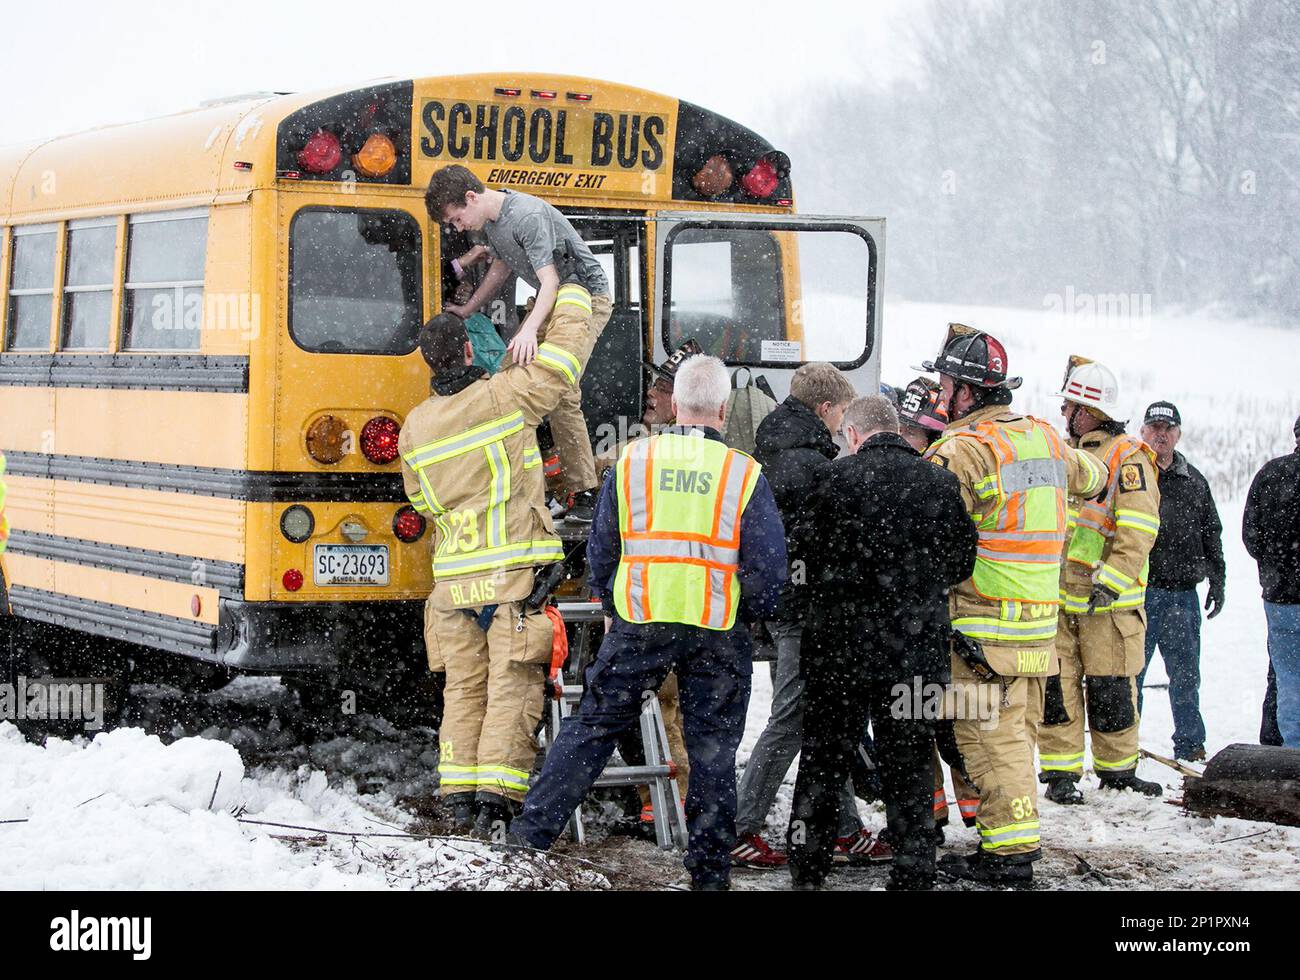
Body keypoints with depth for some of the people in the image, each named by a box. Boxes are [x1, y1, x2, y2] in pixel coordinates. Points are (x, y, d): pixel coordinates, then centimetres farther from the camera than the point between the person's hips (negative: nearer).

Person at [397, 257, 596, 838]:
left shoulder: (414, 428, 6)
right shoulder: (503, 398, -10)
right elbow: (561, 360, -3)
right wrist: (569, 290, 10)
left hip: (453, 580, 5)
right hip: (514, 575, -5)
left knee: (463, 690, 11)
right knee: (511, 690, -3)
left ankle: (458, 796, 11)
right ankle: (495, 797, -7)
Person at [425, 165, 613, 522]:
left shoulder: (527, 216, -27)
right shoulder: (490, 221, 3)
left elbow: (550, 282, -34)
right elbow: (501, 268, 22)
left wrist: (531, 329, -48)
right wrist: (467, 310, 28)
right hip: (550, 300, 10)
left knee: (560, 391, -21)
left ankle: (585, 495, -18)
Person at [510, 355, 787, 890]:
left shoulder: (632, 460, 0)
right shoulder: (745, 474, -4)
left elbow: (601, 549, 7)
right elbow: (768, 567, -4)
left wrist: (611, 608, 22)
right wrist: (750, 614, 15)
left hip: (638, 624, 1)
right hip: (718, 635, -1)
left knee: (592, 725, 12)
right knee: (712, 750, 9)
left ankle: (533, 829, 11)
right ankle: (710, 870, 14)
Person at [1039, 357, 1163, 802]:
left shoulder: (1129, 458, -5)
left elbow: (1138, 531, -13)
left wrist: (1111, 581, -21)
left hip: (1107, 599, -5)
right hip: (1056, 596, 5)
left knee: (1110, 690, 1)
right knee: (1057, 687, 1)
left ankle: (1117, 769, 15)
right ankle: (1061, 772, 6)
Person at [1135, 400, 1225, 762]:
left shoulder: (1194, 481, 14)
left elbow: (1211, 534, 21)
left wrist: (1217, 580, 15)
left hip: (1183, 593, 4)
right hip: (1139, 592, -4)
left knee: (1185, 674, 9)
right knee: (1131, 671, -1)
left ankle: (1190, 745, 17)